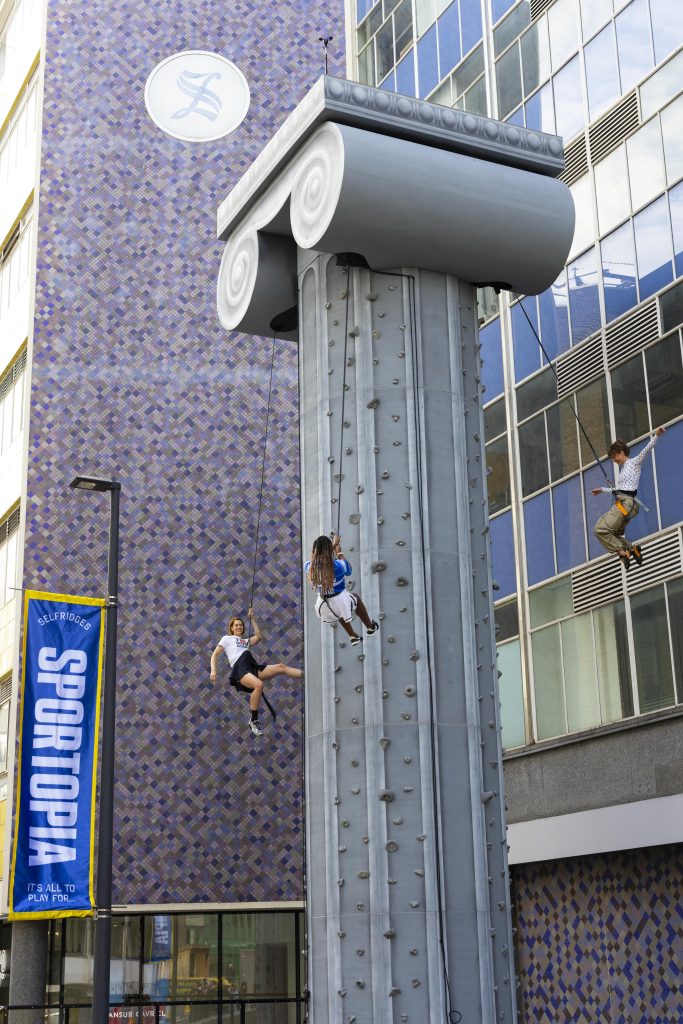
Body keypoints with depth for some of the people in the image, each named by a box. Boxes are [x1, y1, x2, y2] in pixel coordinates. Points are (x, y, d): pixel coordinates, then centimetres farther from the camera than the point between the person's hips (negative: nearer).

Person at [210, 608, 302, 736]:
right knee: (259, 684, -36)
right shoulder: (227, 638, 21)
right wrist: (213, 670, -5)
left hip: (253, 667, 6)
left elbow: (259, 636, 16)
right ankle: (254, 721, -27)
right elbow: (214, 655, 13)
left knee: (281, 667, -14)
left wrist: (252, 619, 18)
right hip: (240, 669, -6)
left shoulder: (246, 640, 34)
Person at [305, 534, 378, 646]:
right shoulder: (336, 566, -27)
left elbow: (318, 558, 6)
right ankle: (370, 627, 50)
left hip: (323, 606, 3)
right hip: (340, 601, -3)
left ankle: (353, 637, 54)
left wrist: (333, 545, 14)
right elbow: (348, 571, -3)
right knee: (356, 598, 33)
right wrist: (339, 553, 6)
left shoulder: (309, 567, -17)